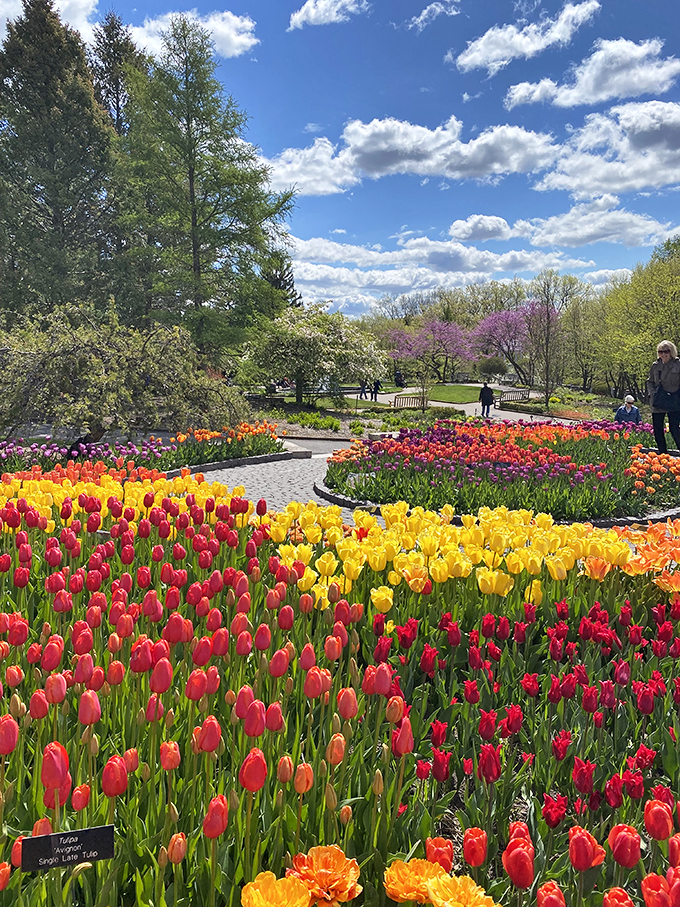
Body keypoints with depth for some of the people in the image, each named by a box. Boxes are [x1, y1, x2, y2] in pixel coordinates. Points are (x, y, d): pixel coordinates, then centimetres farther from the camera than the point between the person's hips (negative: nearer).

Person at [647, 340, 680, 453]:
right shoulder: (655, 365, 10)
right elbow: (650, 382, 19)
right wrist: (652, 393, 2)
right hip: (658, 403, 4)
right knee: (657, 429, 7)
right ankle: (662, 454, 19)